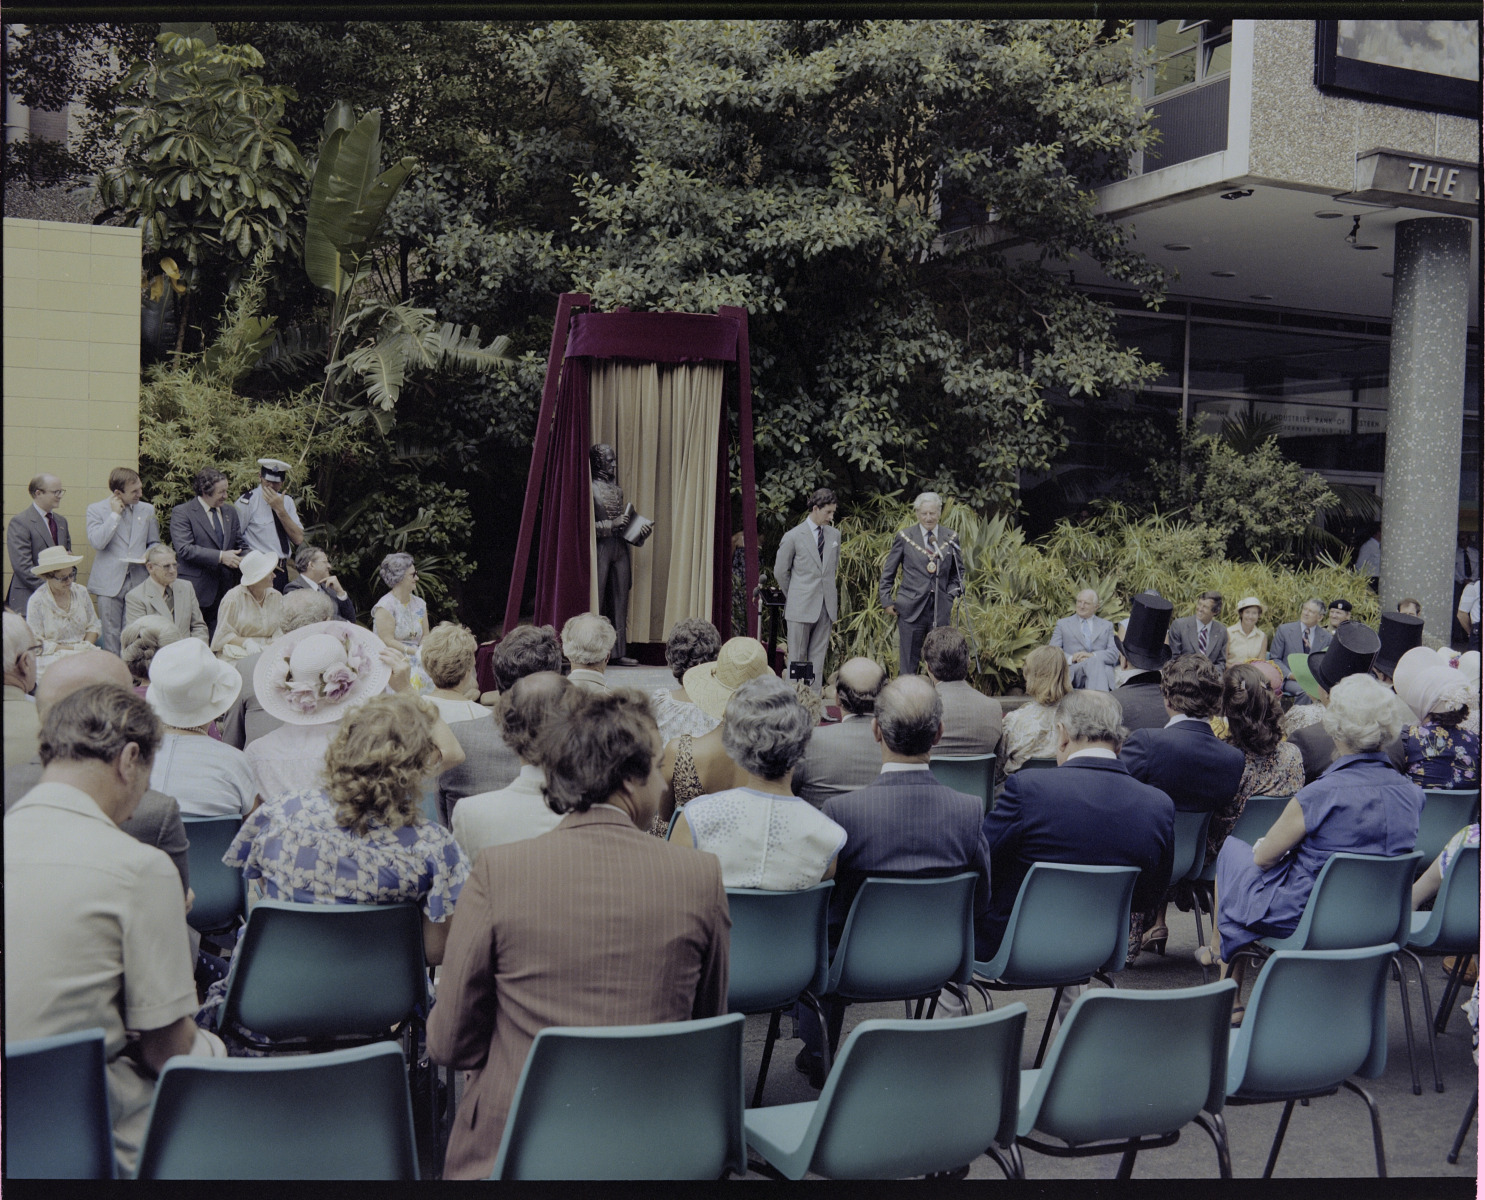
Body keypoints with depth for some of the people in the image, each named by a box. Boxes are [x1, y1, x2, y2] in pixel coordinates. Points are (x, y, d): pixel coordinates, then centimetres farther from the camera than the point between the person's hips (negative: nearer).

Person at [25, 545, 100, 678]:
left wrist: (87, 646, -8)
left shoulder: (81, 592, 9)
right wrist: (73, 649, -15)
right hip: (51, 658, -4)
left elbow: (93, 626, 13)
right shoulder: (37, 601, -5)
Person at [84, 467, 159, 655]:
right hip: (109, 583, -2)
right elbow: (96, 542, -14)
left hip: (138, 582, 2)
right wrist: (115, 514, -11)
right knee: (110, 634, 3)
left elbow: (154, 543, 19)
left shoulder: (147, 510, 10)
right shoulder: (96, 509, 0)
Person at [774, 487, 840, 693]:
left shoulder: (834, 534, 9)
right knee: (797, 657, 2)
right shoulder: (793, 537, -5)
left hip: (826, 606, 4)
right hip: (801, 607, -4)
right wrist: (793, 597, 9)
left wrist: (832, 595, 15)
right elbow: (780, 571, 2)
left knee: (818, 656, 6)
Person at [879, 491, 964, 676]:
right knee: (908, 663, 2)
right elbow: (888, 571, 9)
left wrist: (953, 594, 3)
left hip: (941, 609, 2)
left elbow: (959, 570, 18)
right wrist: (887, 600, 3)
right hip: (911, 608, -2)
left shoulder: (951, 538, 7)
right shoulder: (905, 537, 2)